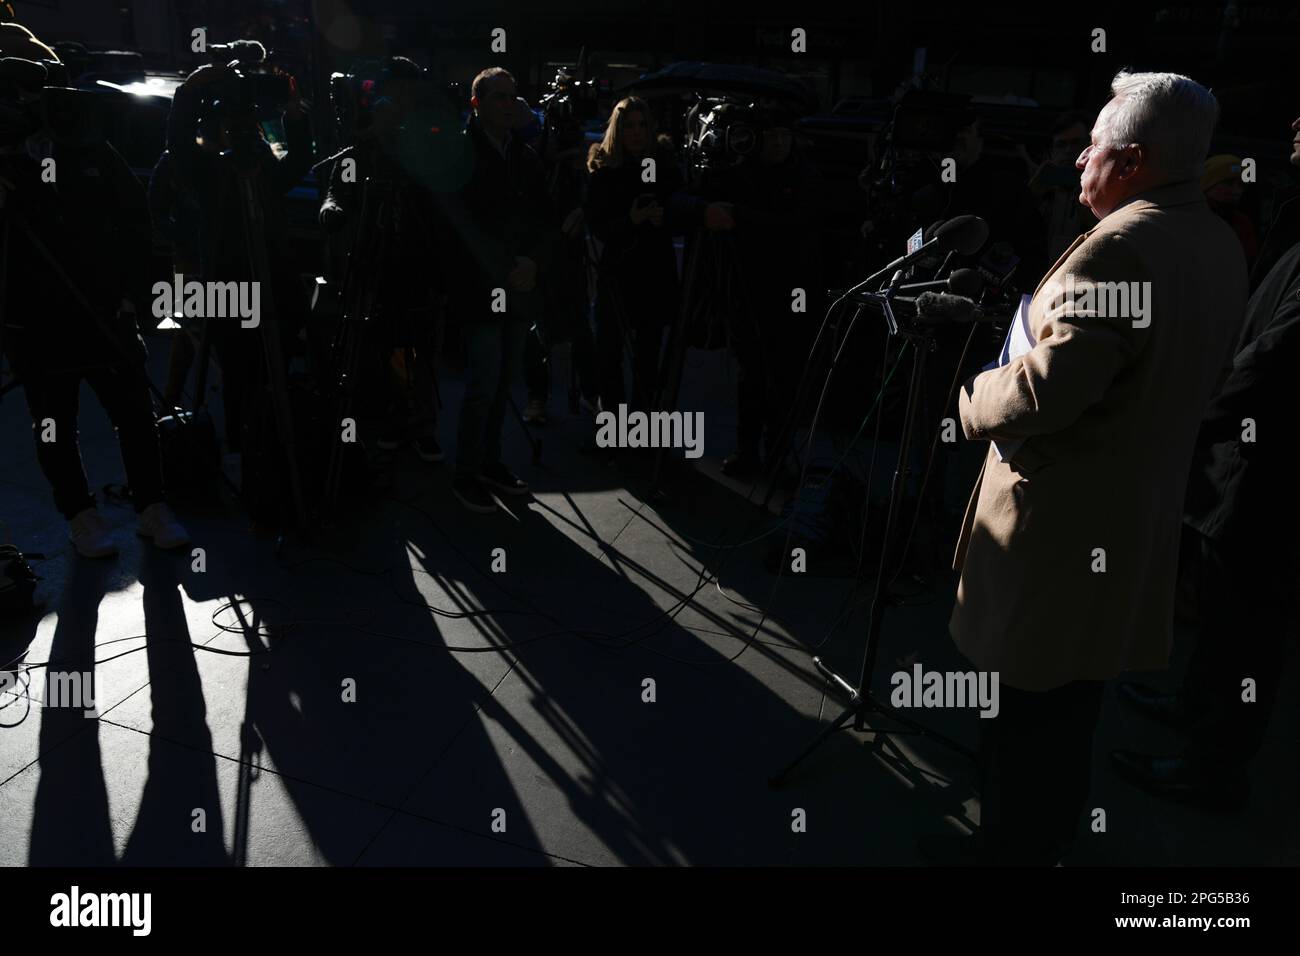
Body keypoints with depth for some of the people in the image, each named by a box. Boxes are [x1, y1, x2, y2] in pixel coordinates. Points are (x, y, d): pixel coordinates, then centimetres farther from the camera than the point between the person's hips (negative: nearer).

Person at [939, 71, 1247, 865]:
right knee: (1072, 708, 21)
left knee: (1029, 704, 6)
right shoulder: (1222, 246, 8)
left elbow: (1044, 392, -28)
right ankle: (1049, 840, 38)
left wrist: (973, 399, -8)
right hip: (1140, 519, 9)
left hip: (1058, 525, -9)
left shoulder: (1118, 248, -22)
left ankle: (1014, 845, 21)